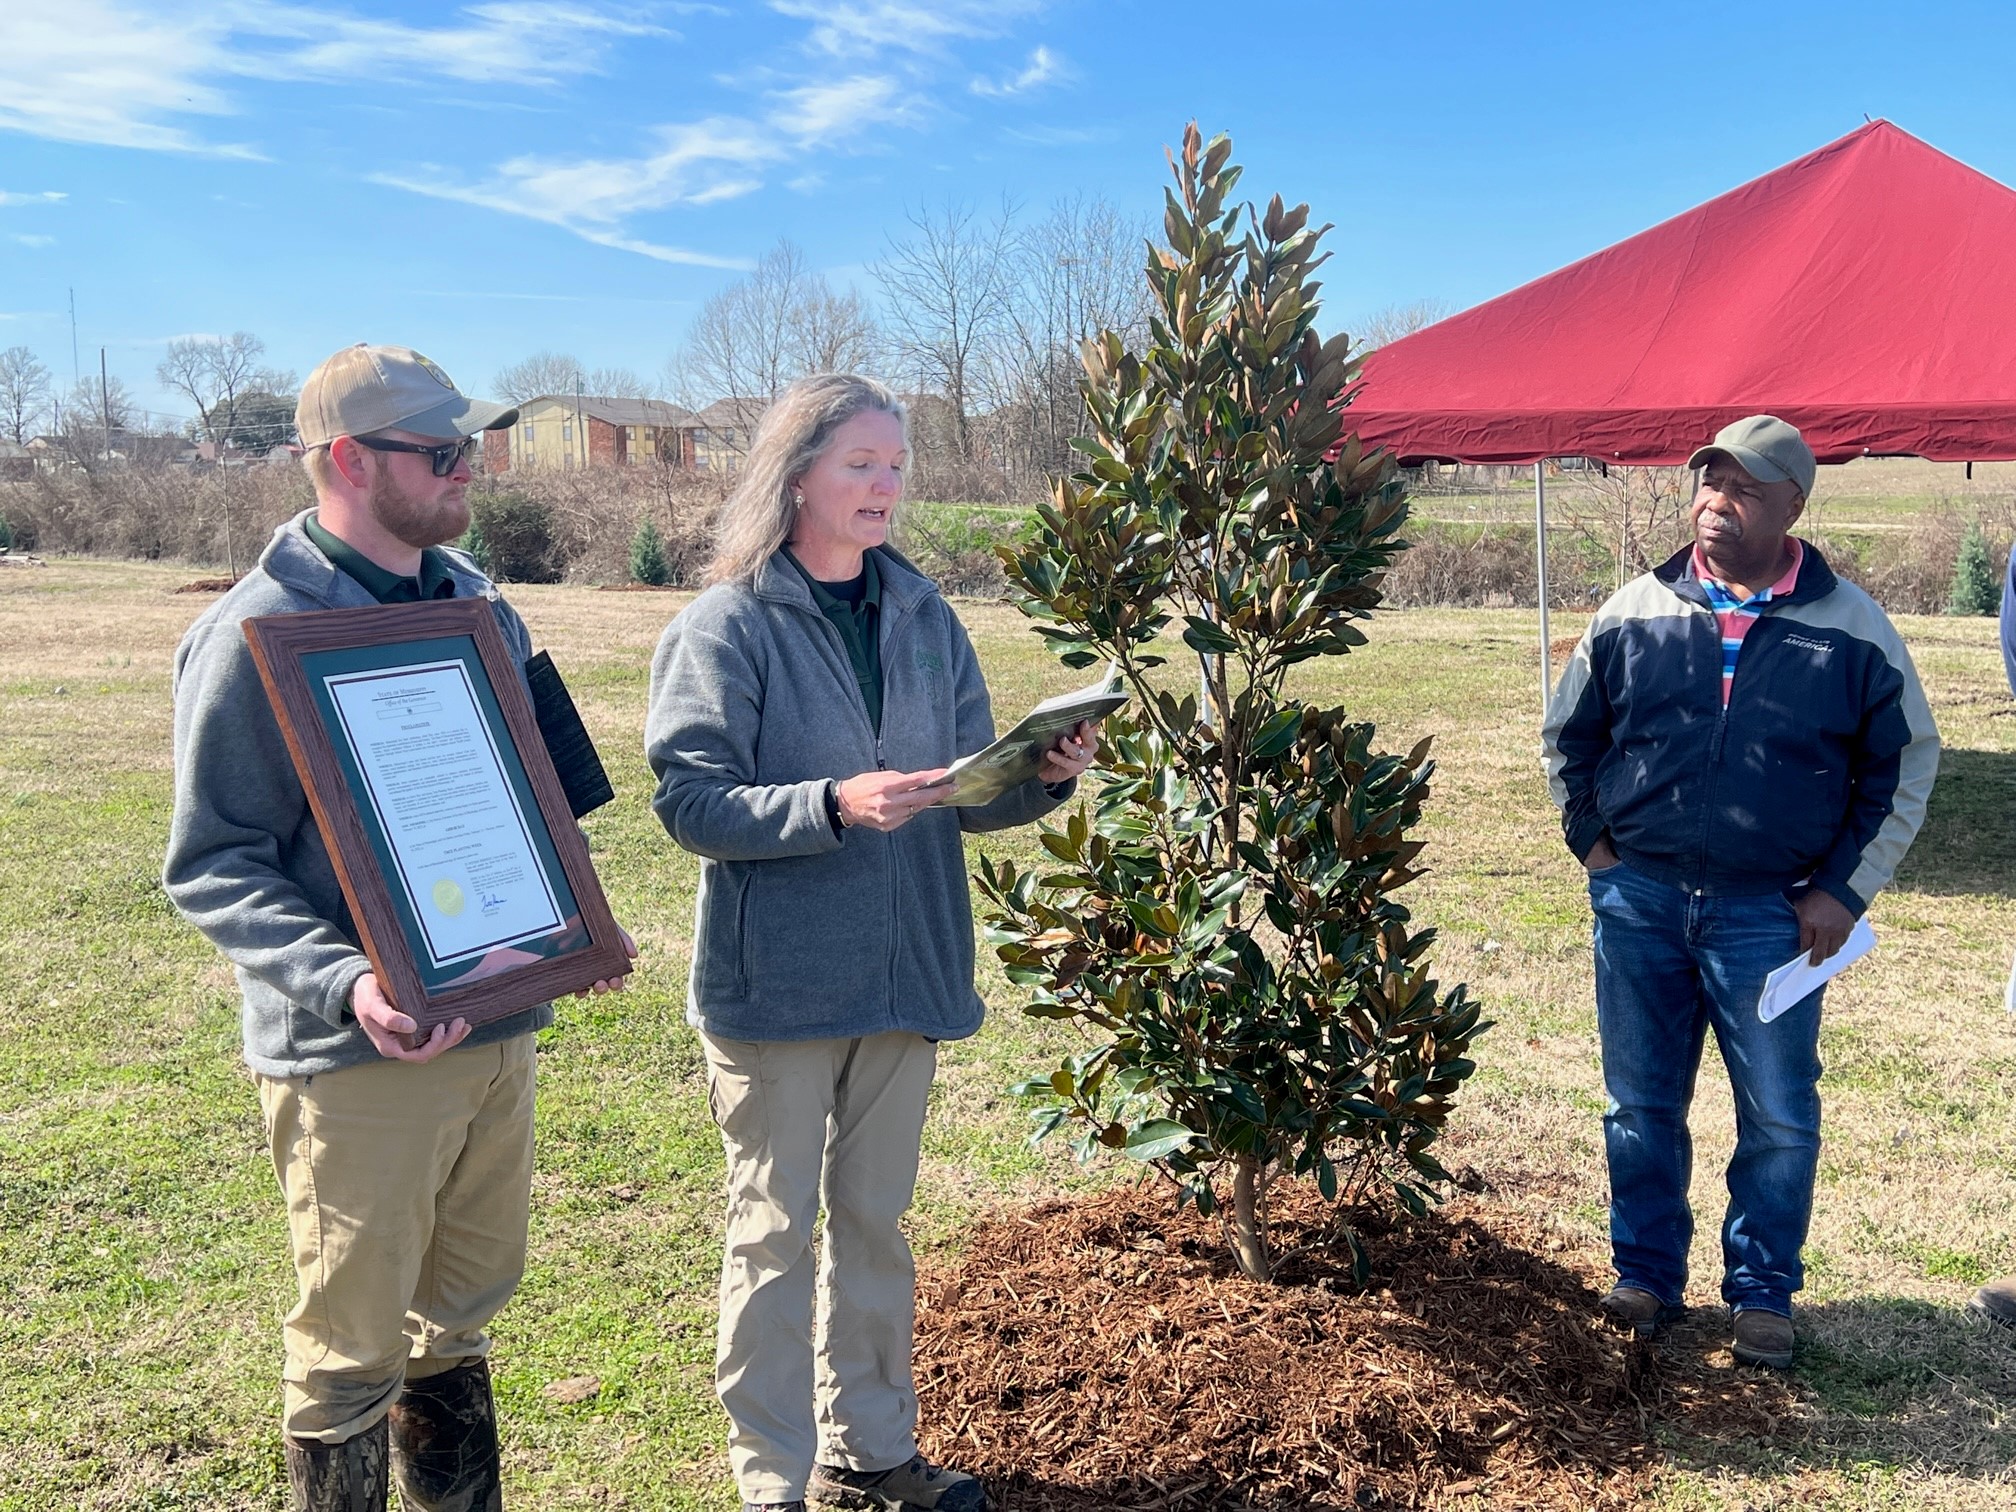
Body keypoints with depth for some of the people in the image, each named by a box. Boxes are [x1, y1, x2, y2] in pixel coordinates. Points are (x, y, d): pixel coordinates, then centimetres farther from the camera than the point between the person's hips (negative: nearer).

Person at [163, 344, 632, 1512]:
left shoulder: (480, 606, 8)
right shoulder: (258, 631, -12)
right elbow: (211, 867, -13)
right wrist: (345, 983, -27)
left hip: (500, 1023, 7)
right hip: (360, 1054, -6)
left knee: (463, 1309, 20)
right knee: (354, 1349, 7)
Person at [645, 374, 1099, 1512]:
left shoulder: (925, 619, 8)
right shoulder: (726, 626, -8)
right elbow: (690, 801, -15)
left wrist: (1046, 777, -11)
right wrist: (833, 804, -26)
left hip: (906, 977, 5)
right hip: (777, 983, -5)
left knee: (878, 1222, 17)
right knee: (777, 1232, 6)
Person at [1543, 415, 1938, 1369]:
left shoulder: (1852, 629, -3)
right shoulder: (1635, 612, 1)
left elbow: (1906, 763, 5)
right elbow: (1568, 736, 13)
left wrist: (1844, 892, -1)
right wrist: (1594, 844, 5)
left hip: (1771, 915, -1)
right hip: (1638, 903, 1)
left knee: (1780, 1120, 7)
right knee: (1641, 1108, 11)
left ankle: (1763, 1294, 26)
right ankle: (1646, 1275, 29)